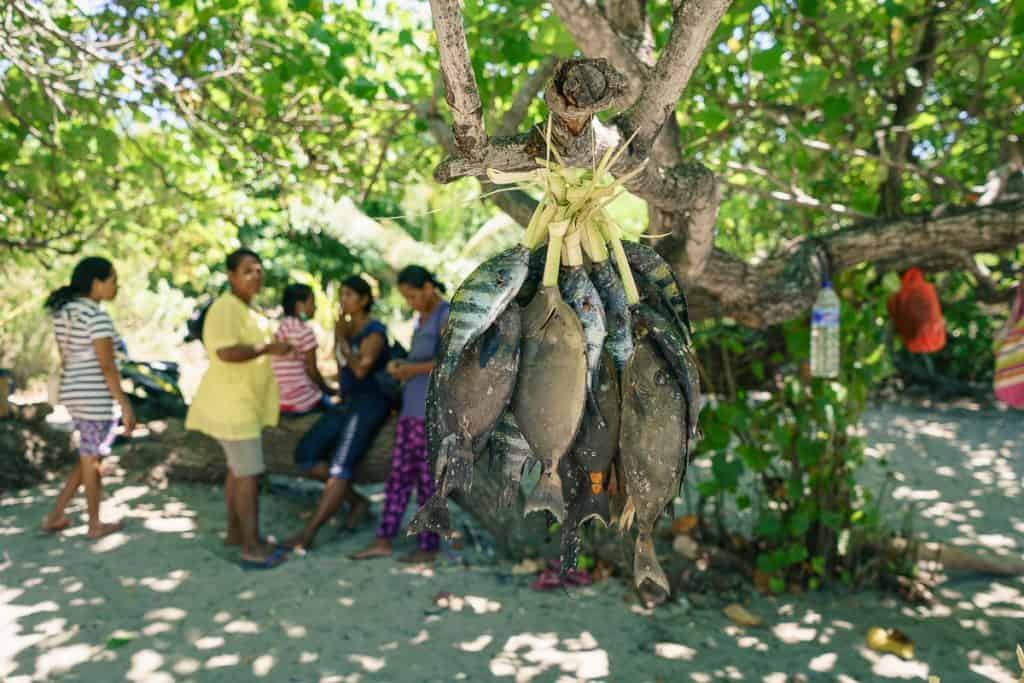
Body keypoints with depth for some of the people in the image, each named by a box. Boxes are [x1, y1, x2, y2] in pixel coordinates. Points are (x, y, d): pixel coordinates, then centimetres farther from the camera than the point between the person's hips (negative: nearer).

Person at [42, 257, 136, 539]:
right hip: (97, 397, -8)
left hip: (75, 394, 8)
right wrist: (126, 407, -15)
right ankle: (95, 525, 24)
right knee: (93, 461, 7)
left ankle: (55, 516, 25)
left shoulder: (63, 312, 8)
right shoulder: (97, 317, -20)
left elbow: (65, 359, 15)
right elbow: (107, 366, -20)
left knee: (91, 457, 23)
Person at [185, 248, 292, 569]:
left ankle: (235, 532, 28)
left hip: (242, 402, 10)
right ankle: (251, 547, -2)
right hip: (232, 405, -10)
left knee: (238, 469, 17)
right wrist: (268, 348, -24)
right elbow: (226, 352, -30)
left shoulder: (245, 308, 15)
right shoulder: (226, 307, -18)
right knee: (249, 474, -8)